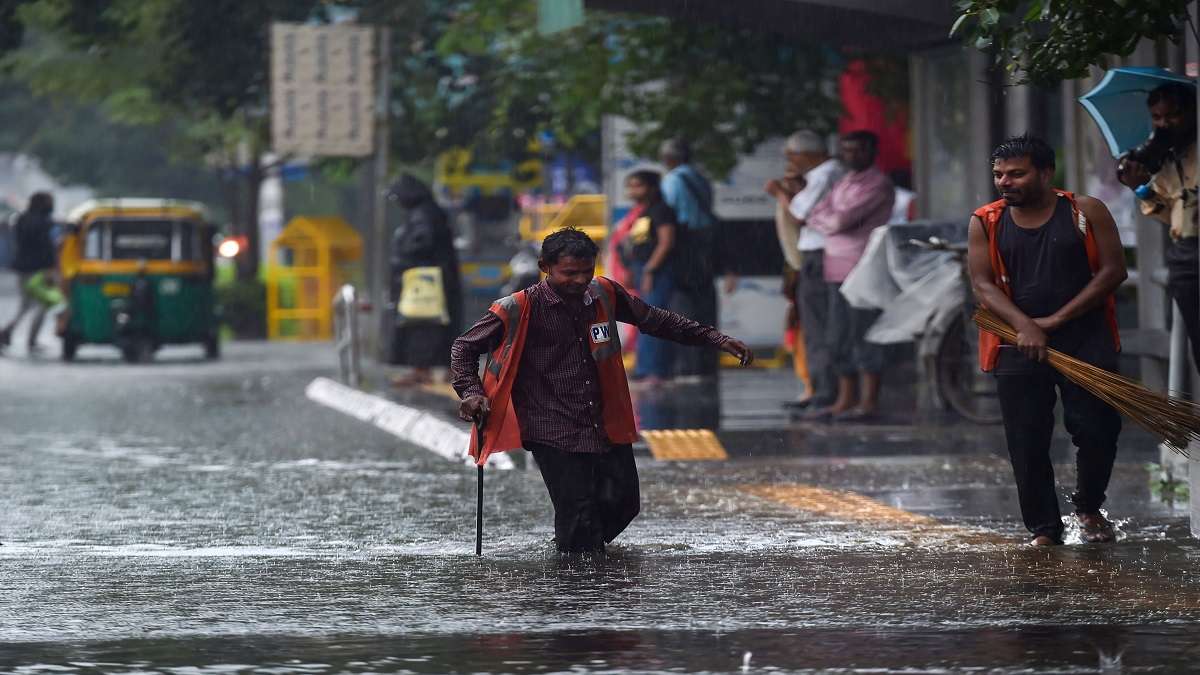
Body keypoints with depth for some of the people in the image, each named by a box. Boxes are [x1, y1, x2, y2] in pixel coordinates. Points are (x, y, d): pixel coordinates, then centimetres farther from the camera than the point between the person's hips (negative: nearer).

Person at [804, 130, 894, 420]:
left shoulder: (878, 185, -7)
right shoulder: (843, 183, 20)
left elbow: (842, 220, -15)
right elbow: (814, 214, 14)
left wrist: (820, 218, 4)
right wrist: (833, 221, -5)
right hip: (835, 268, 9)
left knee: (863, 334, -8)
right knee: (838, 338, 10)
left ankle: (869, 401, -7)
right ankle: (845, 400, 16)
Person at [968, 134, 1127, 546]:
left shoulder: (1086, 213, 0)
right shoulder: (986, 223, 5)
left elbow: (1113, 270, -4)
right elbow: (983, 284, -2)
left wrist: (1057, 319, -11)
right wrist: (1024, 326, -19)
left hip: (1085, 338, -1)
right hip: (1019, 343, 1)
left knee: (1097, 428, -5)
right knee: (1027, 442, -2)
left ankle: (1088, 508, 21)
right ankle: (1044, 528, 11)